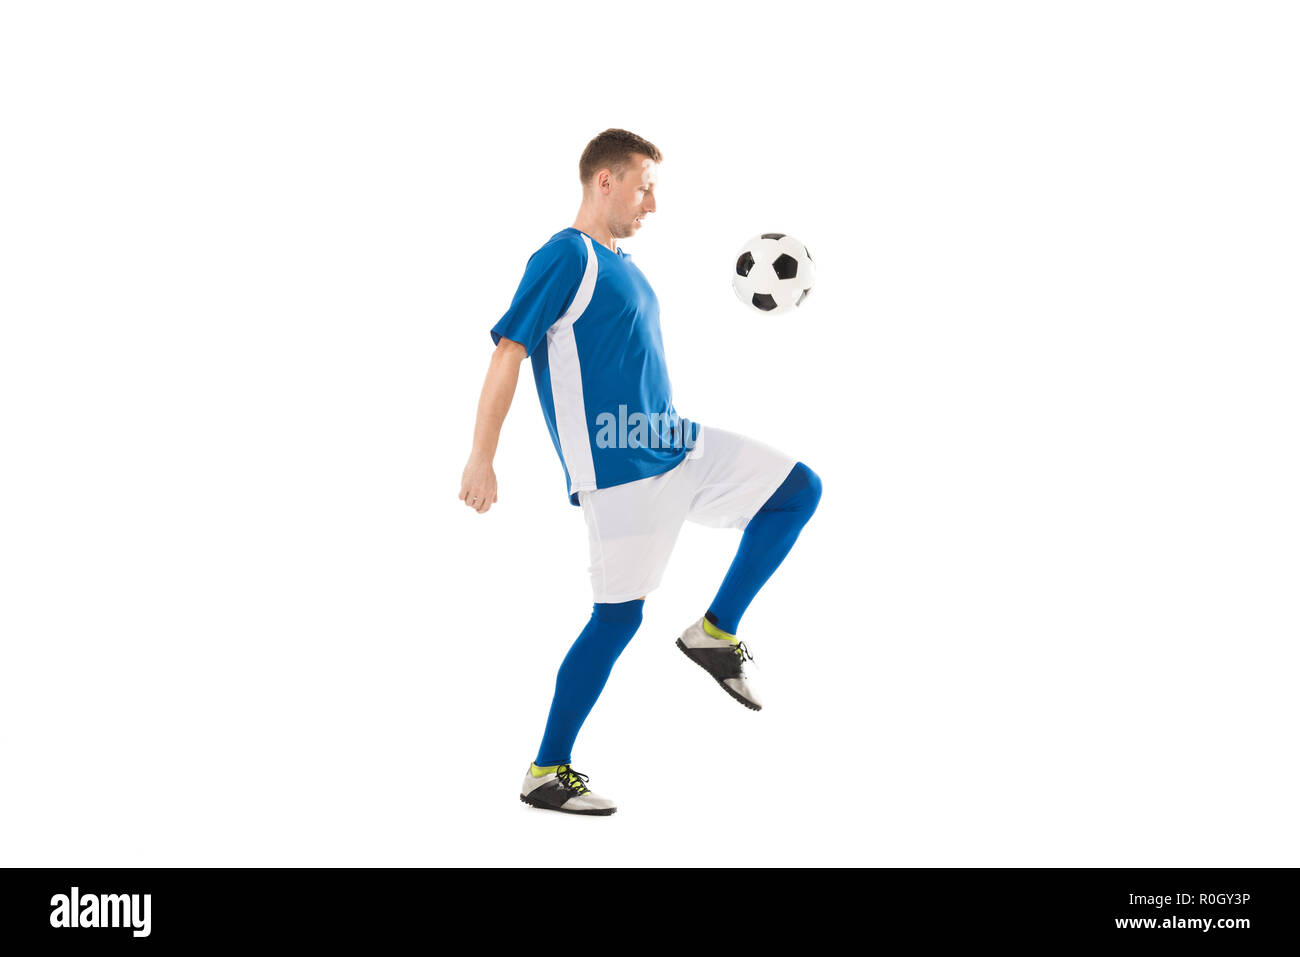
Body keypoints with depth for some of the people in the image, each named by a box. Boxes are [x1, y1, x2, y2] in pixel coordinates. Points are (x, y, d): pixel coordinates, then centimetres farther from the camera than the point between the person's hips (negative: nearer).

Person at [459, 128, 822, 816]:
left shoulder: (619, 263, 16)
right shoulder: (567, 255, -11)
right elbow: (509, 351, -16)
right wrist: (481, 460, -19)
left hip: (677, 445, 9)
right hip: (618, 466, -9)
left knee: (799, 490, 7)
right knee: (619, 616, -6)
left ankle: (716, 631, 10)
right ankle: (546, 774, 6)